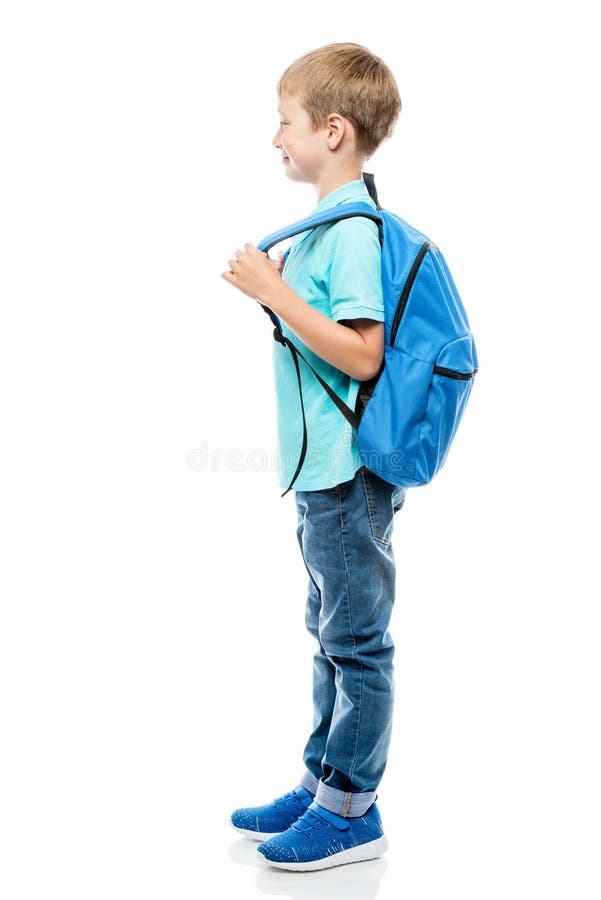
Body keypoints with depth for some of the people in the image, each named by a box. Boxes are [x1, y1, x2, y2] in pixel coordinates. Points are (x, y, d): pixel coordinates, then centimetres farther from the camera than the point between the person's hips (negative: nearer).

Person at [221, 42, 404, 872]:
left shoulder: (355, 230, -17)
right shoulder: (329, 224, 13)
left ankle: (351, 810, 14)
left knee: (356, 640, 1)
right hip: (324, 470, 10)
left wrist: (277, 292, -23)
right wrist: (273, 286, 10)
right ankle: (320, 785, 30)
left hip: (350, 476, -10)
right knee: (333, 633, 17)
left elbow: (362, 355, -24)